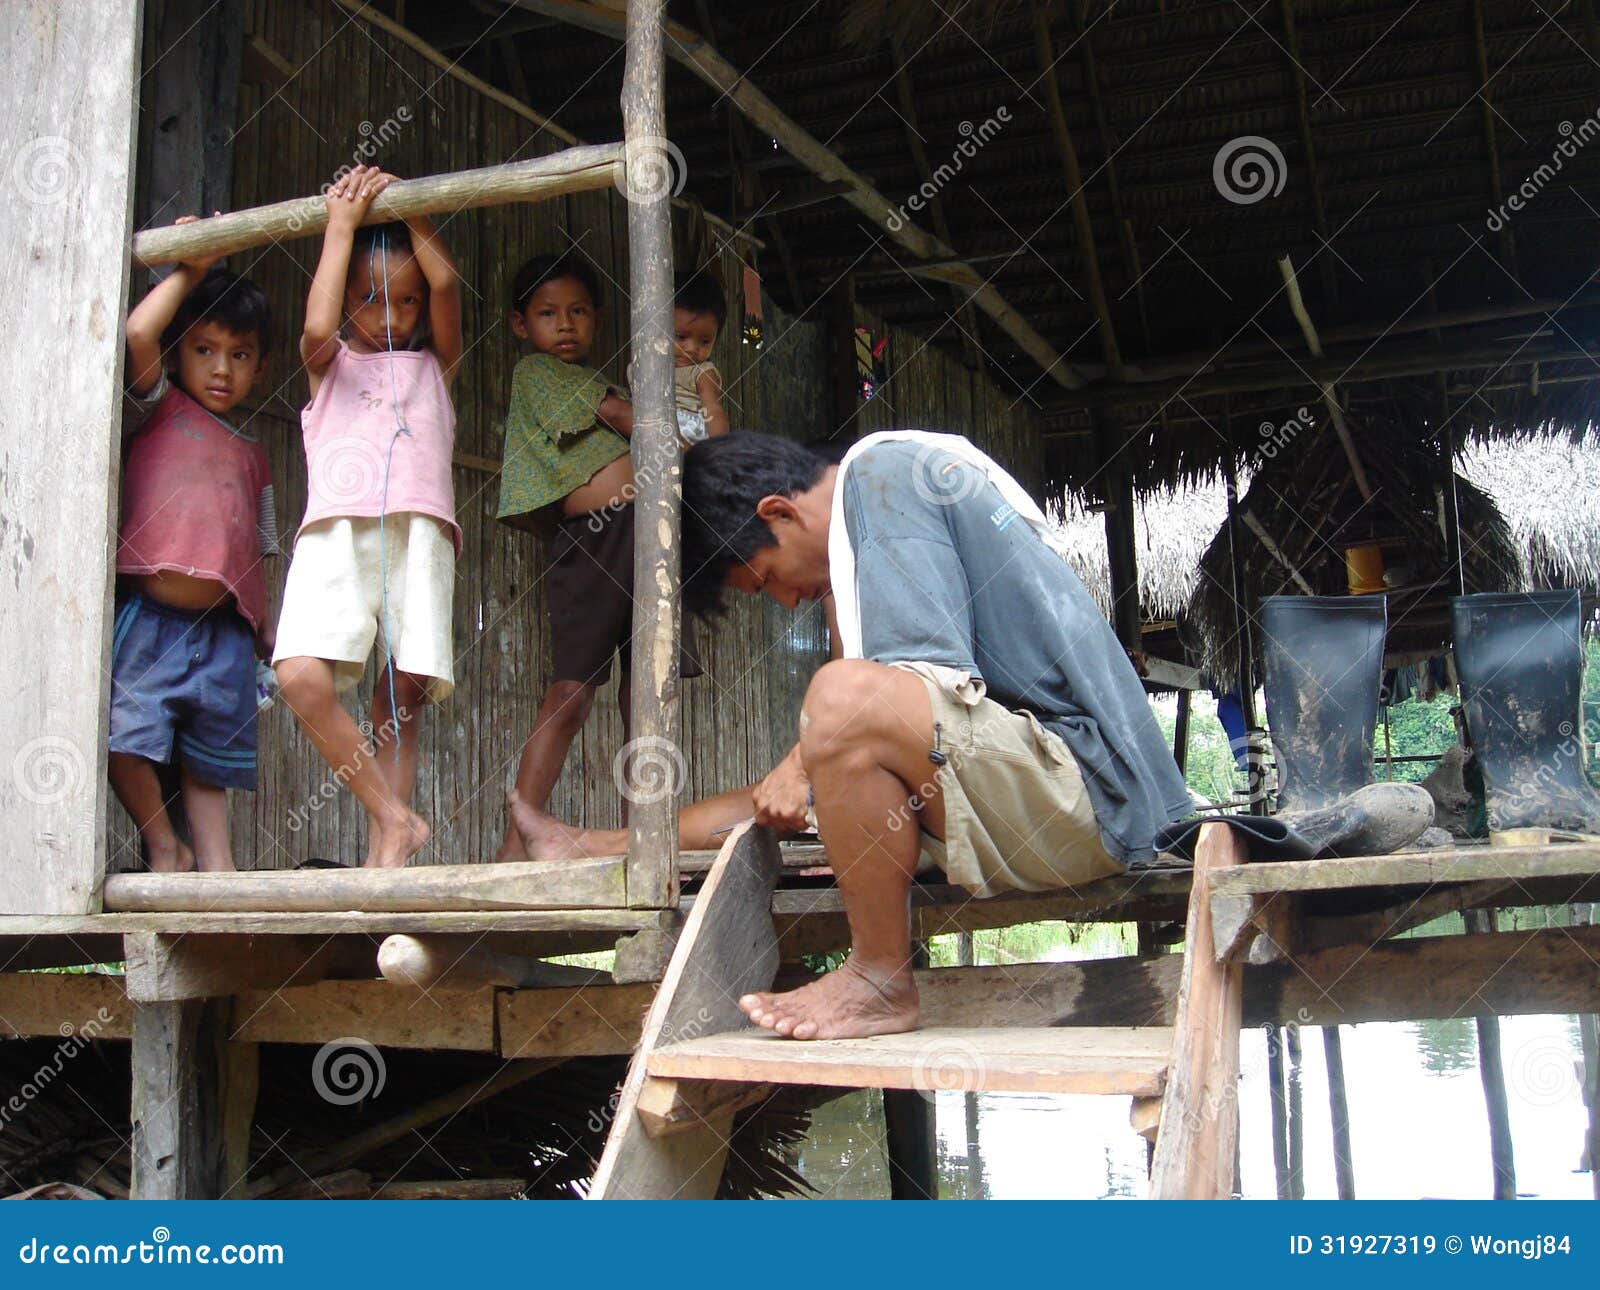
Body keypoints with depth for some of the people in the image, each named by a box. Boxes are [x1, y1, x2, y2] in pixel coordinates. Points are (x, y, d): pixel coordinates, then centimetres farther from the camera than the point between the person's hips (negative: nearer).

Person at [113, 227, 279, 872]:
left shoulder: (252, 453, 21)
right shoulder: (159, 409, 10)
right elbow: (138, 333, -9)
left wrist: (267, 631, 10)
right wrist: (188, 272, 4)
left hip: (223, 631, 4)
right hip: (149, 617, -3)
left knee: (208, 760, 8)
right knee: (126, 738, -14)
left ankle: (216, 865, 13)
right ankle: (164, 847, 5)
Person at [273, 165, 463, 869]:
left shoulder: (434, 364, 26)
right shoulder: (330, 363, 25)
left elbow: (445, 284, 8)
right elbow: (317, 328, 1)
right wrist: (342, 226, 8)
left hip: (418, 530, 0)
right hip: (336, 529, 0)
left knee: (401, 694, -8)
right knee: (303, 677, -22)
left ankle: (384, 855, -6)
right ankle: (396, 817, -14)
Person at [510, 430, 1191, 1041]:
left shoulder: (879, 470, -8)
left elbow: (930, 676, -20)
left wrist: (804, 767, -8)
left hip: (1086, 785, -10)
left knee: (847, 697, -30)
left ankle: (880, 982, -12)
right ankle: (596, 849, 33)